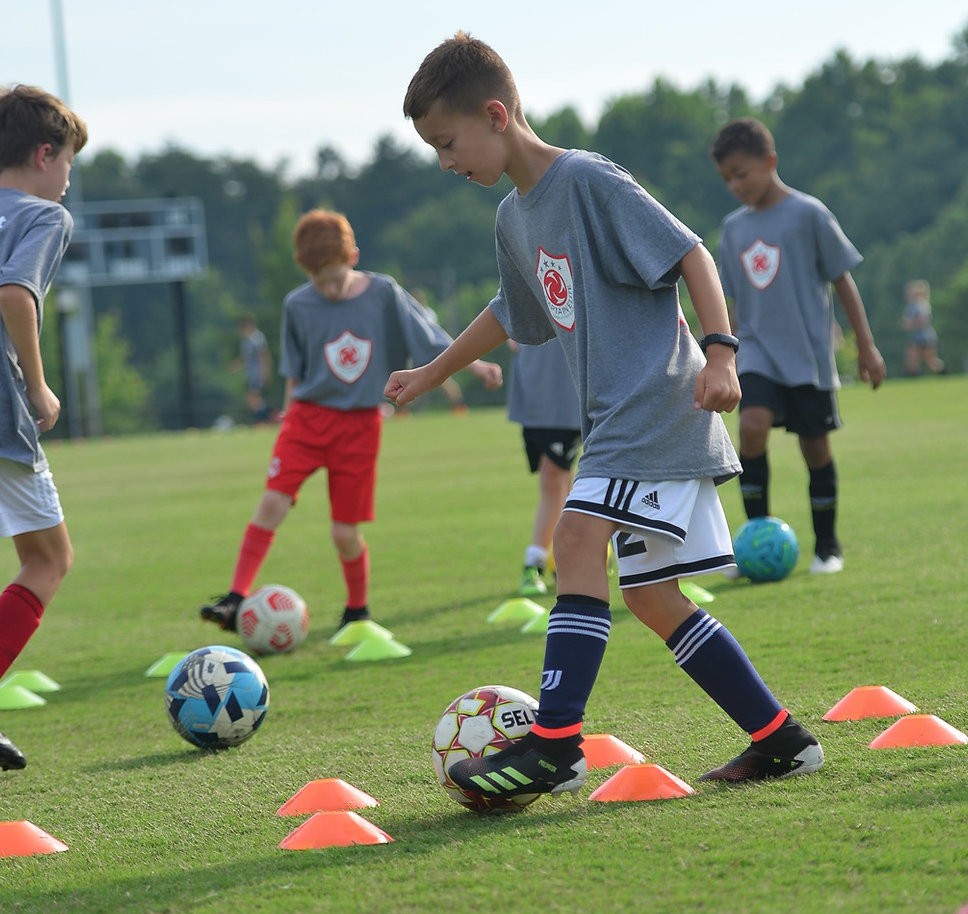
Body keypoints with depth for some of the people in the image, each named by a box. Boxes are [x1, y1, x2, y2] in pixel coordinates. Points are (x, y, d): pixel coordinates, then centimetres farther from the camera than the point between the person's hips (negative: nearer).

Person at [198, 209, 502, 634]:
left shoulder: (384, 294, -5)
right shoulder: (298, 305, -3)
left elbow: (430, 339, 2)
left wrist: (475, 364, -4)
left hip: (359, 424, -1)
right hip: (309, 416, 1)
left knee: (345, 532, -1)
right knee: (273, 501, -17)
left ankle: (357, 610, 23)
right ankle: (237, 598, -14)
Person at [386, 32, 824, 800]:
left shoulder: (588, 181, -11)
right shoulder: (515, 218, 15)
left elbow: (689, 253, -14)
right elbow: (513, 312, 33)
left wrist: (720, 353, -24)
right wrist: (433, 373, 41)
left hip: (657, 400, -9)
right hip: (621, 419, 9)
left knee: (578, 539, -21)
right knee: (650, 595, 7)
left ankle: (555, 743, -25)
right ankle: (781, 740, 13)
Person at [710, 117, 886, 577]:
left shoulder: (808, 214, -5)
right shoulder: (733, 228, 9)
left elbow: (842, 279, -1)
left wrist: (866, 346, -2)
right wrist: (727, 357, 20)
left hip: (809, 353, -3)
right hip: (758, 350, 3)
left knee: (815, 445, 3)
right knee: (752, 426, -20)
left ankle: (827, 545, 19)